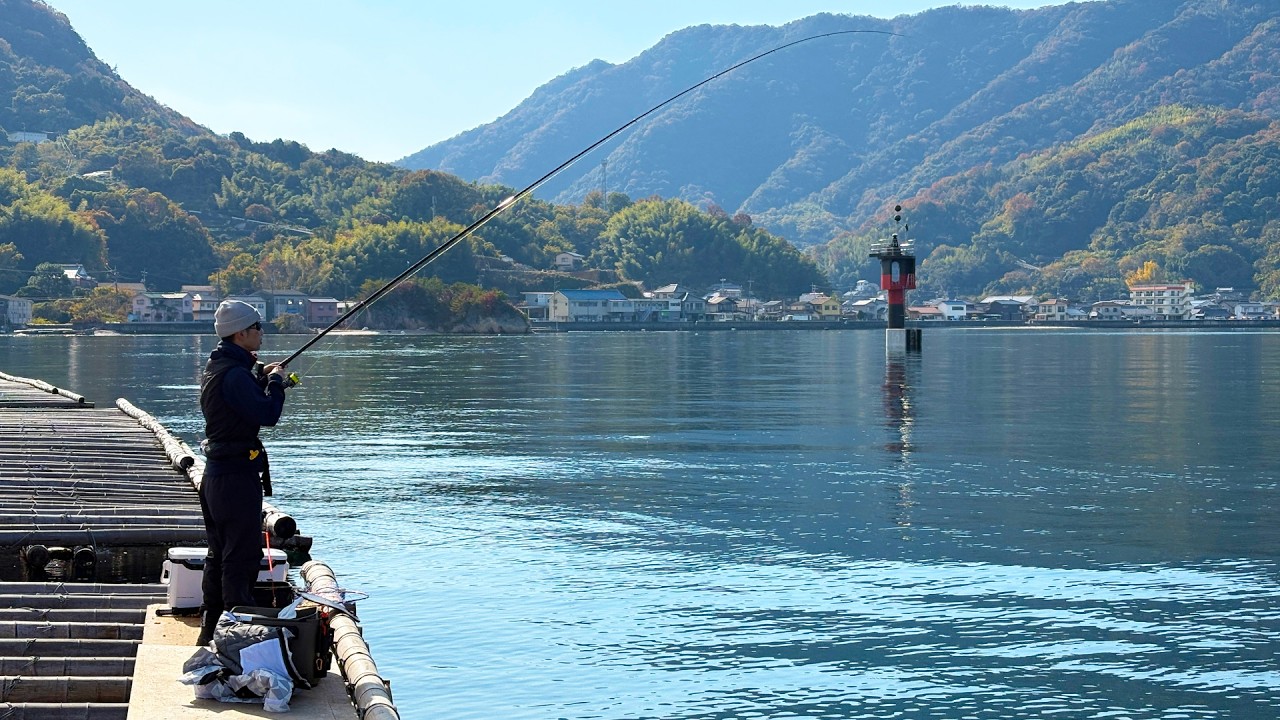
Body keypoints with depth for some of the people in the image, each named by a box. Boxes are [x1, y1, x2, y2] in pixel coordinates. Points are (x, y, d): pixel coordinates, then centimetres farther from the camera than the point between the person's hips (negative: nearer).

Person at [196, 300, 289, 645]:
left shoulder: (215, 367, 13)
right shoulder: (235, 374, -19)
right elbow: (267, 415, -24)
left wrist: (262, 378, 12)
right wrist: (275, 381, -9)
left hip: (215, 473, 11)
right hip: (237, 475, -11)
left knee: (218, 556, 17)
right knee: (242, 557, -6)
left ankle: (210, 630, 23)